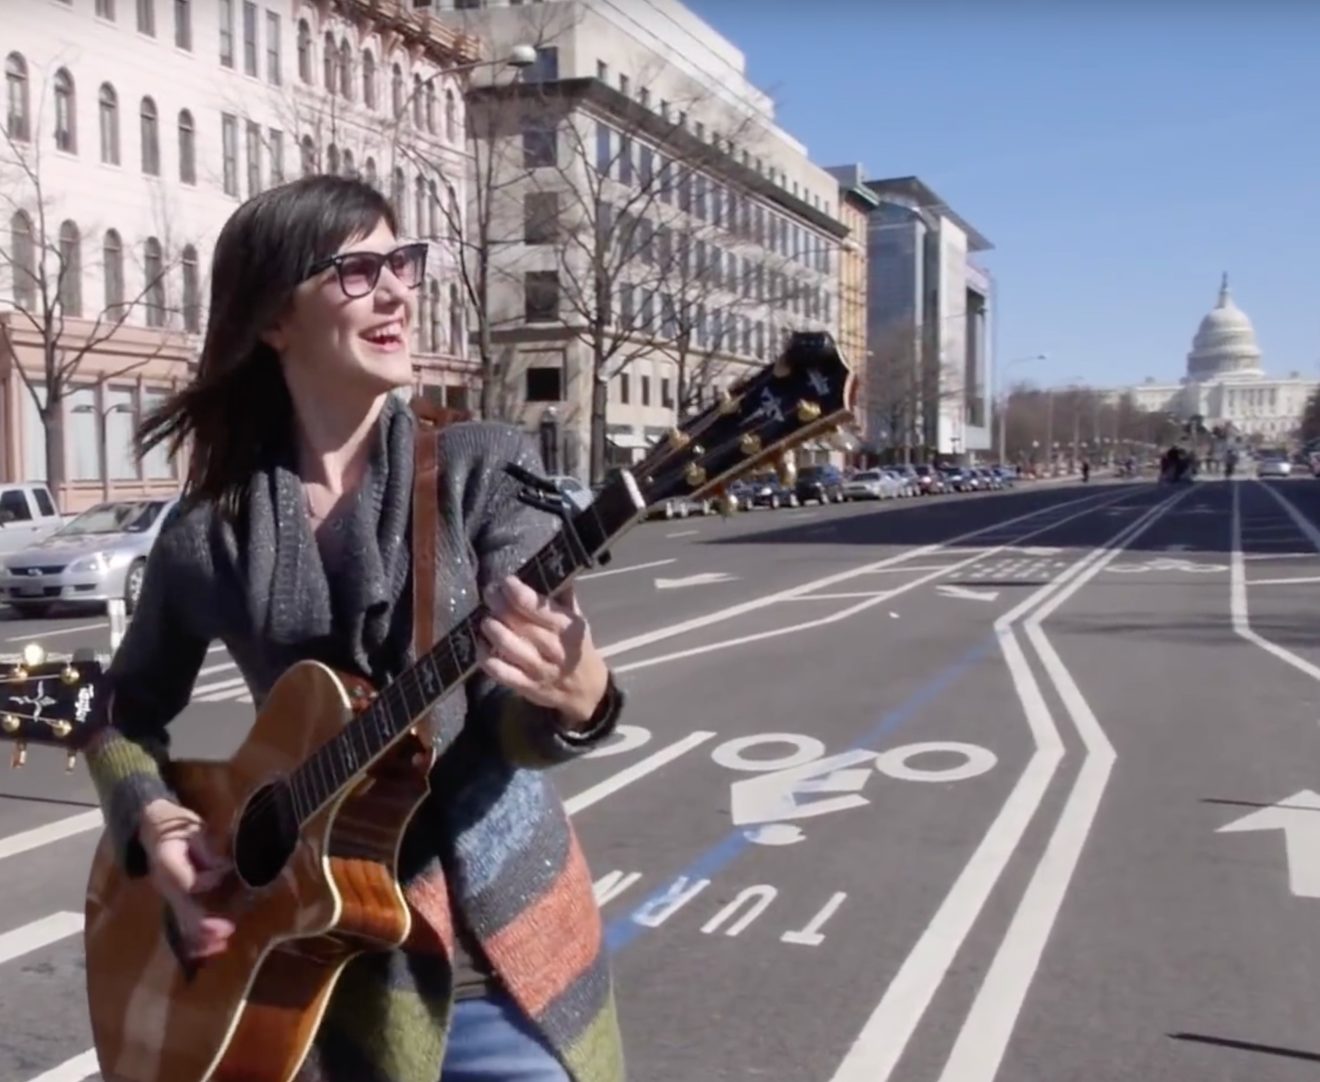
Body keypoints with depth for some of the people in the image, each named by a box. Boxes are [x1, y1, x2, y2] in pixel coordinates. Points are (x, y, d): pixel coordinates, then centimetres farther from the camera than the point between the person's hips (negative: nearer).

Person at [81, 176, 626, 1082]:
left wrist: (576, 698, -34)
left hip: (503, 953, -1)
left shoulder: (486, 466, -6)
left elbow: (511, 721, -12)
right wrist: (153, 823, -5)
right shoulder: (208, 533, -1)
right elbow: (126, 715, 14)